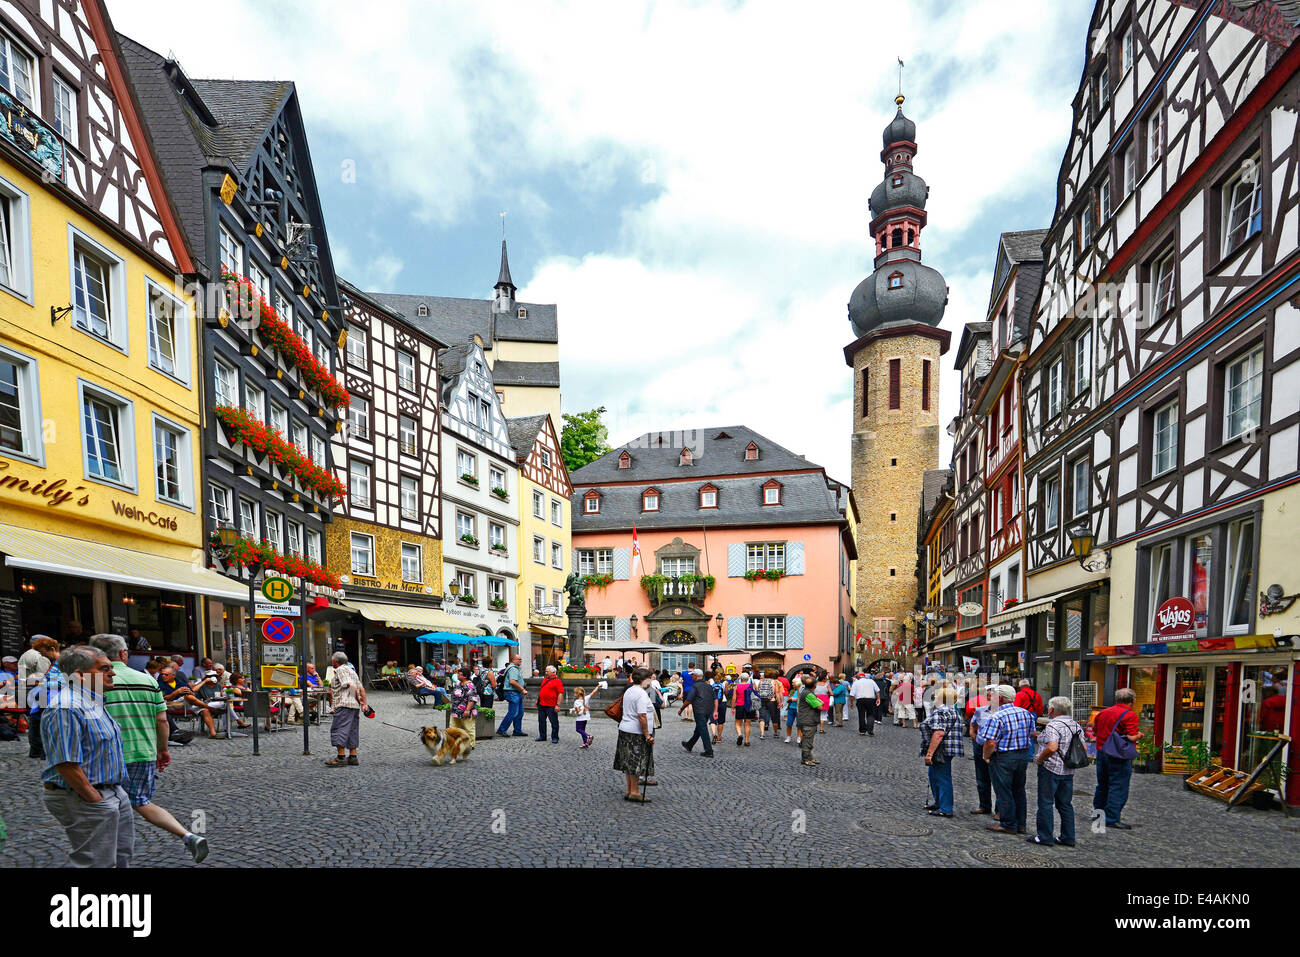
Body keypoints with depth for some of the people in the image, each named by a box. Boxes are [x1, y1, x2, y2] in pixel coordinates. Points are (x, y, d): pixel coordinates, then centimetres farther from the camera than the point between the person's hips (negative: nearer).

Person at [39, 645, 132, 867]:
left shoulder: (93, 703, 13)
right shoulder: (65, 708, -22)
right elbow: (66, 764, -25)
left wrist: (117, 791, 16)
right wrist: (96, 800, -20)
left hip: (114, 793, 10)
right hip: (83, 798, -10)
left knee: (122, 856, 18)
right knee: (97, 863, -1)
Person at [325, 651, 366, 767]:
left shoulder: (341, 670, -5)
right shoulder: (351, 670, 24)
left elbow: (351, 685, -17)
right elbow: (361, 688, 18)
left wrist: (358, 699, -11)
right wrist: (364, 703, 11)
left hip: (344, 704, -9)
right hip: (355, 706, 10)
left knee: (338, 729, -7)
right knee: (352, 730, 11)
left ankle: (341, 758, -10)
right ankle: (352, 757, 13)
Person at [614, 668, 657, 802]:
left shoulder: (628, 691, 14)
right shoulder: (641, 693, -17)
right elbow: (641, 716, -23)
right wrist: (647, 735, -19)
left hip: (624, 729, 9)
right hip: (636, 732, -9)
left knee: (629, 762, 14)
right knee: (637, 762, -1)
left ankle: (629, 790, 21)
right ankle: (635, 792, 5)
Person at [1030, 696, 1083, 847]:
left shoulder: (1053, 725, -17)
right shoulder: (1076, 725, 9)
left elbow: (1052, 748, -28)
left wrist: (1039, 759, -13)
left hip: (1050, 768, -8)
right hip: (1069, 771, 8)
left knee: (1045, 803, 1)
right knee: (1065, 804, 15)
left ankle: (1044, 836, 6)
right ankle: (1068, 837, 19)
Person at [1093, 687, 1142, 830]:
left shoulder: (1103, 713, 8)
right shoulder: (1130, 715, -13)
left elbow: (1095, 730, 15)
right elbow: (1131, 738, -18)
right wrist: (1139, 735, 2)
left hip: (1101, 753, 7)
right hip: (1119, 757, -7)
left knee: (1102, 785, 19)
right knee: (1118, 788, 1)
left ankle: (1098, 813, 29)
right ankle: (1112, 819, 3)